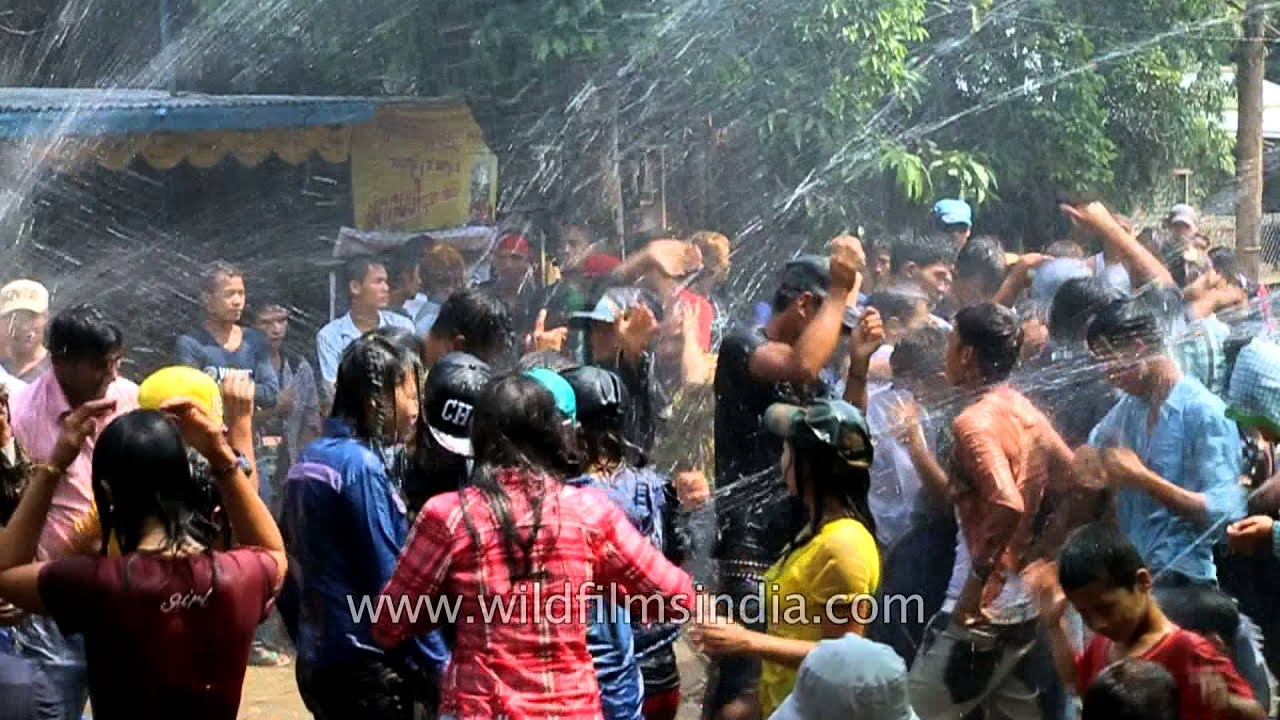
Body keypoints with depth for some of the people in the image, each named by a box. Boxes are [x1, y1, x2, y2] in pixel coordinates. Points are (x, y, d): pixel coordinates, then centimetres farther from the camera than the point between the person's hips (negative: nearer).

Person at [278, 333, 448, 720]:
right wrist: (438, 665, -13)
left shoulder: (309, 460, 9)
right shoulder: (361, 466, -15)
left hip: (318, 662, 9)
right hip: (366, 668, -9)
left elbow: (290, 566, 14)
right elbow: (390, 582, -17)